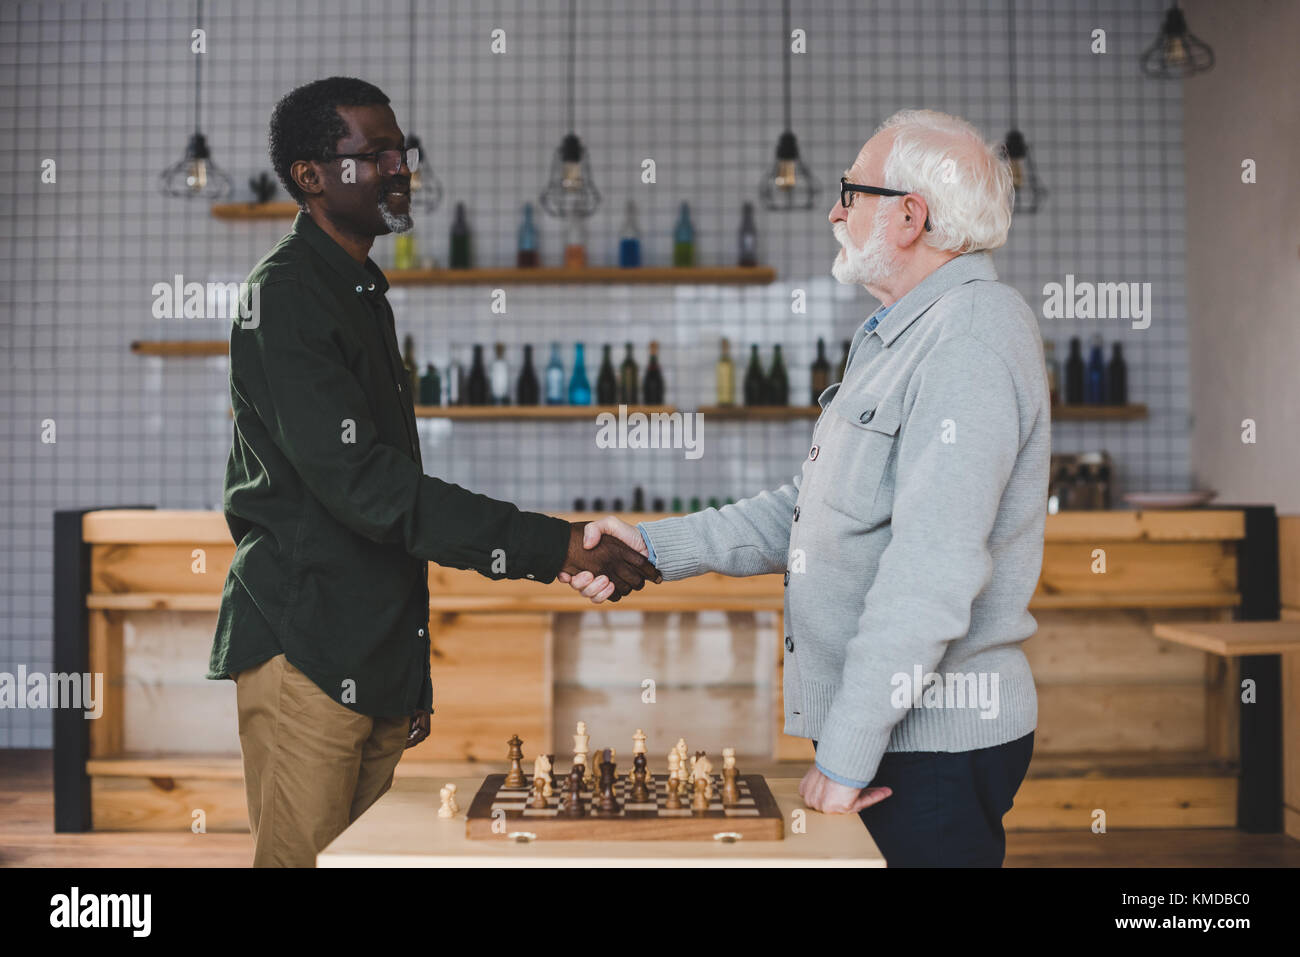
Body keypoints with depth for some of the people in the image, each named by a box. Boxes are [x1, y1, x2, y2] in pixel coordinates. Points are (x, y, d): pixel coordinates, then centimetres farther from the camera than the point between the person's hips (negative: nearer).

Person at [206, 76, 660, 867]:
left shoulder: (363, 296, 19)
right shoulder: (285, 297, -11)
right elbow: (357, 480, -23)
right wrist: (553, 548, -26)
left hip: (377, 660, 9)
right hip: (305, 652, -9)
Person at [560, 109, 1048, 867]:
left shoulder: (973, 337, -18)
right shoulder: (899, 339, 16)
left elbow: (933, 568, -25)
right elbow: (805, 513, 18)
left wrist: (847, 749, -23)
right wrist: (653, 547, 10)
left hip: (938, 740, -9)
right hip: (893, 728, 9)